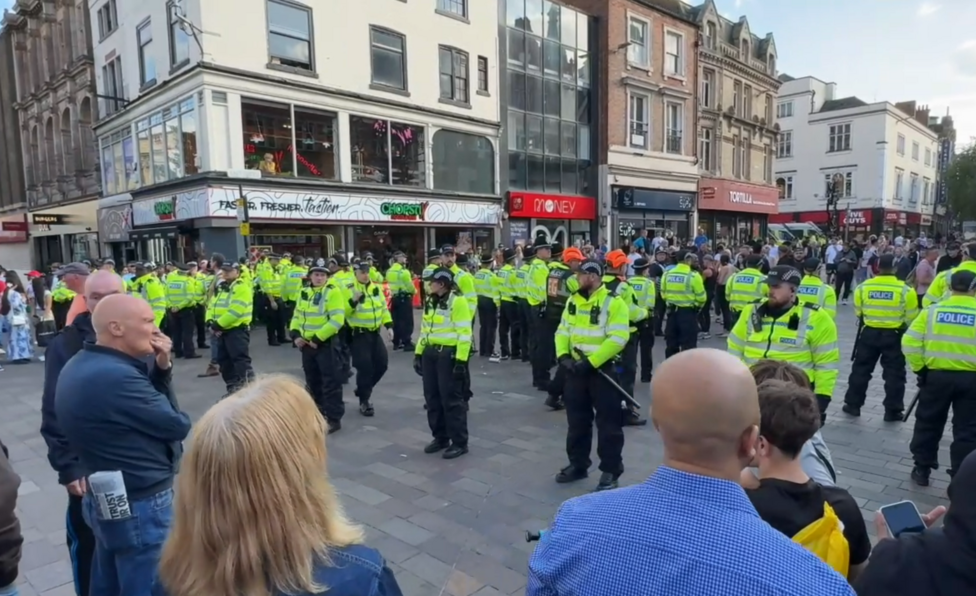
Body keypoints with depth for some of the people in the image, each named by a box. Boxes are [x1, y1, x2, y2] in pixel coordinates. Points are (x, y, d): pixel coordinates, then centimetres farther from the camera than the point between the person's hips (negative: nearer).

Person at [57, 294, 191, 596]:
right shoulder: (114, 375, -29)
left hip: (105, 498, 10)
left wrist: (162, 367, -6)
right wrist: (179, 418, 2)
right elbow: (177, 425, -20)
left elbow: (151, 405, 8)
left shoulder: (81, 365, 4)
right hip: (141, 506, -10)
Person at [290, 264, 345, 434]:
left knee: (331, 381, -4)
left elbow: (337, 320, -19)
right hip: (306, 343, 7)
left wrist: (317, 338, -19)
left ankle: (334, 418, 2)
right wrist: (295, 334, 0)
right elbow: (297, 315, 17)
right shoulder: (304, 292, 10)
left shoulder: (333, 292, -12)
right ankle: (320, 411, 34)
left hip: (326, 343, -7)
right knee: (313, 380, 18)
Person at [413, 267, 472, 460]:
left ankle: (459, 442, 10)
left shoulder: (457, 301, -12)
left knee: (452, 399, -2)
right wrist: (418, 353, 15)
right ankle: (440, 437, 27)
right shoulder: (429, 301, 13)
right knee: (432, 397, 12)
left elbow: (464, 333, -15)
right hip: (430, 353, 8)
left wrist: (461, 360, -19)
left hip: (449, 354, -8)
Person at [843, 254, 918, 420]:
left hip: (868, 333, 2)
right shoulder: (905, 290, -11)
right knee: (894, 374, 9)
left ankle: (853, 405, 18)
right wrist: (898, 321, 17)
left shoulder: (863, 287, -6)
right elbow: (911, 318, -4)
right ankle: (892, 411, 13)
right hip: (894, 336, -1)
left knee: (861, 369, 13)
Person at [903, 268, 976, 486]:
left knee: (928, 424, 16)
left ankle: (922, 470, 24)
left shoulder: (933, 310, -2)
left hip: (936, 375, 1)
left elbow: (909, 342, -6)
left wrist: (919, 368, 4)